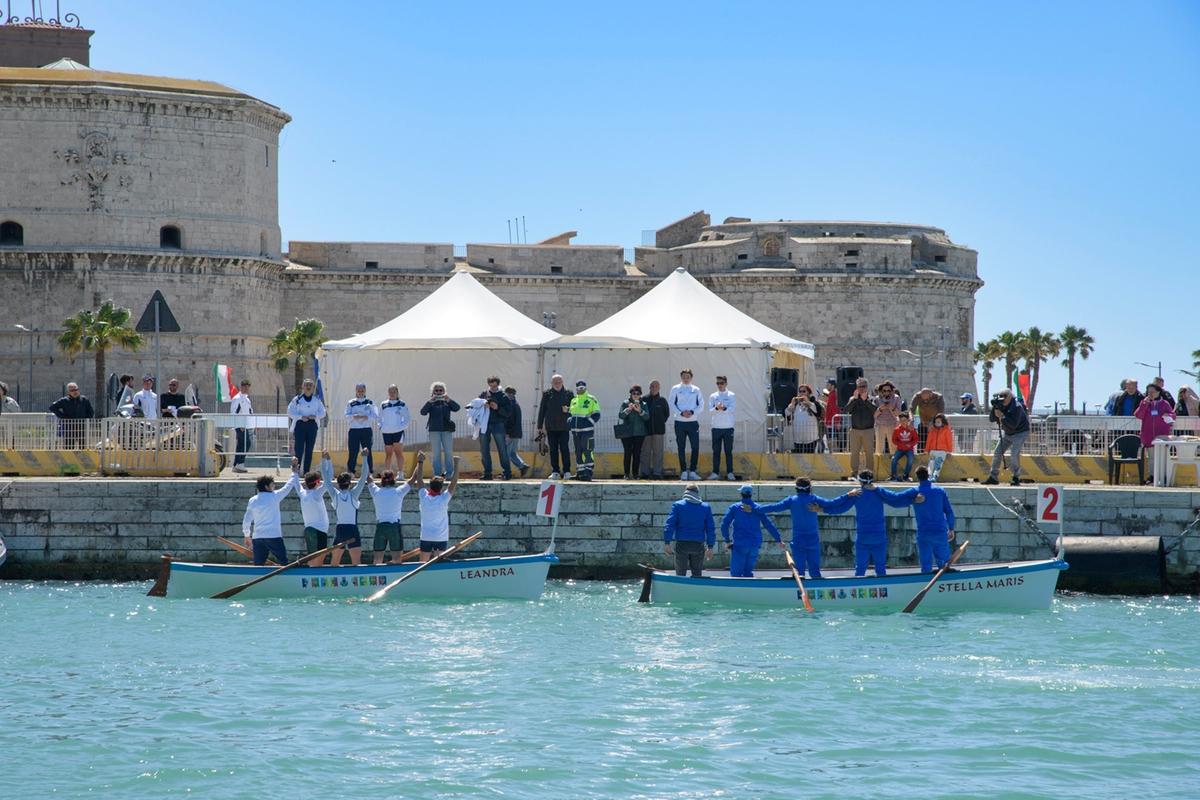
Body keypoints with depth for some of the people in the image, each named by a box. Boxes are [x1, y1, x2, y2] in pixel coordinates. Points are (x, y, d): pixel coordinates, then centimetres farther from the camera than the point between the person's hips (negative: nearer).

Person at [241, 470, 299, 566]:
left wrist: (247, 536, 23)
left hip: (257, 537, 4)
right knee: (283, 562, 0)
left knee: (258, 565, 5)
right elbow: (289, 486, 8)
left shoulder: (252, 501, 8)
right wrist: (294, 472, 22)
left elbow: (246, 520, 12)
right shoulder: (274, 496, -4)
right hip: (273, 536, -4)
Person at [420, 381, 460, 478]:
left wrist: (449, 401, -17)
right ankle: (437, 474, 2)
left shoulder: (447, 402, 11)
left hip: (447, 430, 1)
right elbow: (423, 412, -6)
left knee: (449, 453, -1)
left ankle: (449, 473, 3)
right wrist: (429, 402, -17)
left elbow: (457, 408, -3)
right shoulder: (431, 403, 8)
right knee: (436, 454, 0)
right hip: (434, 430, -1)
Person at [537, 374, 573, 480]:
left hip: (564, 427, -2)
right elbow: (542, 410, 9)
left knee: (564, 449, -5)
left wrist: (568, 409, -12)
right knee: (553, 450, 4)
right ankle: (555, 472, 9)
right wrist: (540, 426, 6)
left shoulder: (568, 393, 6)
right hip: (551, 427, 2)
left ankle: (566, 471, 0)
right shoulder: (547, 394, 7)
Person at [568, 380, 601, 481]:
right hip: (575, 430, 6)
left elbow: (596, 415, -5)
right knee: (578, 452, 10)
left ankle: (588, 471, -7)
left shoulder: (591, 400, -3)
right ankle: (580, 472, 16)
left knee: (587, 451, -9)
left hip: (587, 430, -6)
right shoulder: (573, 400, 16)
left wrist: (589, 422, -18)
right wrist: (570, 420, 5)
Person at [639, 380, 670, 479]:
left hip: (659, 430, 0)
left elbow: (667, 414, 16)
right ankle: (645, 473, 7)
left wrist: (661, 422, 7)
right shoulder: (644, 399, 3)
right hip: (646, 429, 0)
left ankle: (657, 473, 1)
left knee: (658, 452, -1)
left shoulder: (662, 400, 6)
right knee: (645, 452, 2)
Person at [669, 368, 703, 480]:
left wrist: (692, 412, -11)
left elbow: (701, 405, 7)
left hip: (693, 422, 1)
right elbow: (671, 404, 0)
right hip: (680, 422, -1)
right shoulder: (675, 389, 5)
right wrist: (681, 413, -14)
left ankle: (692, 471, 1)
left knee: (695, 447, -5)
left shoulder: (696, 390, 10)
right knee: (681, 448, 2)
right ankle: (684, 471, 7)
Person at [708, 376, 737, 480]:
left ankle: (730, 473, 2)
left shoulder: (731, 396, 5)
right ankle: (715, 472, 5)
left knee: (728, 451, 0)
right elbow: (710, 412, 1)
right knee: (716, 451, 2)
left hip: (728, 427, -2)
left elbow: (733, 410, -6)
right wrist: (716, 408, -20)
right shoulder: (713, 396, 10)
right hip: (716, 427, 2)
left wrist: (724, 409, -24)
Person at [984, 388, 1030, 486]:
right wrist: (994, 409, -22)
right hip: (1007, 433, 7)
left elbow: (1014, 424, -31)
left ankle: (1016, 478, -8)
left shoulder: (1017, 407, -26)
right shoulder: (1000, 405, -6)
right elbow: (992, 419, -6)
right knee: (997, 453, -1)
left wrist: (1002, 416, -33)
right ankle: (993, 477, 6)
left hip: (1020, 433, -7)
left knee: (1014, 454, -21)